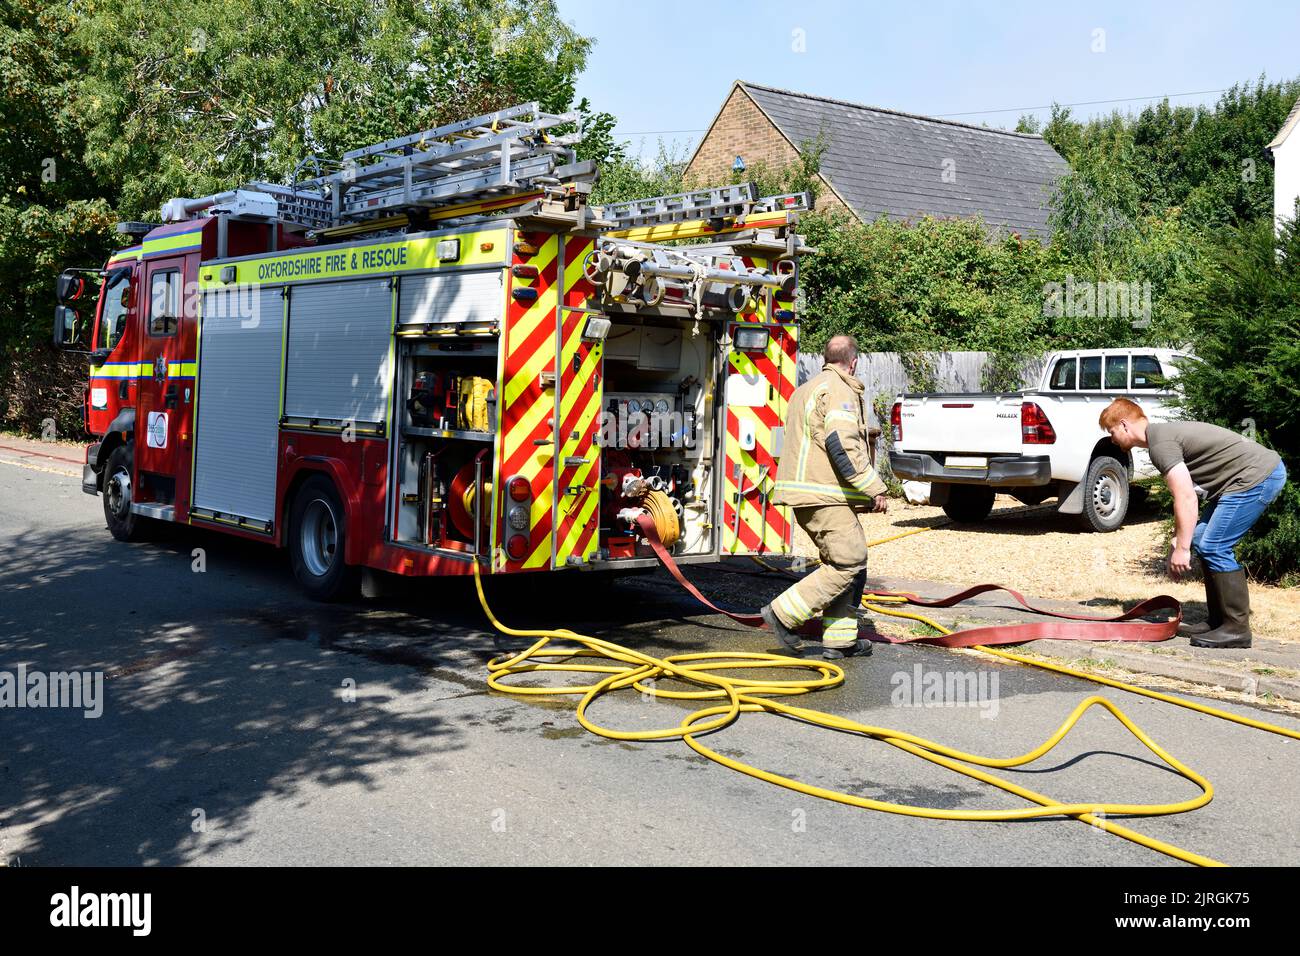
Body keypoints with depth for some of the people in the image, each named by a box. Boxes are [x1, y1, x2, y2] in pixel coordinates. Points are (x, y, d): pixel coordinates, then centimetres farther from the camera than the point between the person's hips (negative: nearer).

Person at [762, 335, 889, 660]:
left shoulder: (806, 389, 23)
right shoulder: (839, 390, -9)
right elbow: (843, 446, -21)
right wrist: (874, 489, -17)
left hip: (805, 493, 10)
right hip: (824, 495, -10)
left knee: (843, 562, 13)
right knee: (849, 562, -10)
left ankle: (839, 640, 13)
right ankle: (784, 613, -11)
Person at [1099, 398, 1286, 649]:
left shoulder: (1161, 444, -15)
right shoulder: (1165, 433, 16)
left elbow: (1186, 498, -22)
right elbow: (1186, 495, 19)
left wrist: (1181, 548, -17)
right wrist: (1177, 542, 19)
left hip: (1258, 476, -10)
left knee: (1214, 547, -10)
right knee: (1202, 541, 11)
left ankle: (1237, 629, -3)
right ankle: (1218, 621, 15)